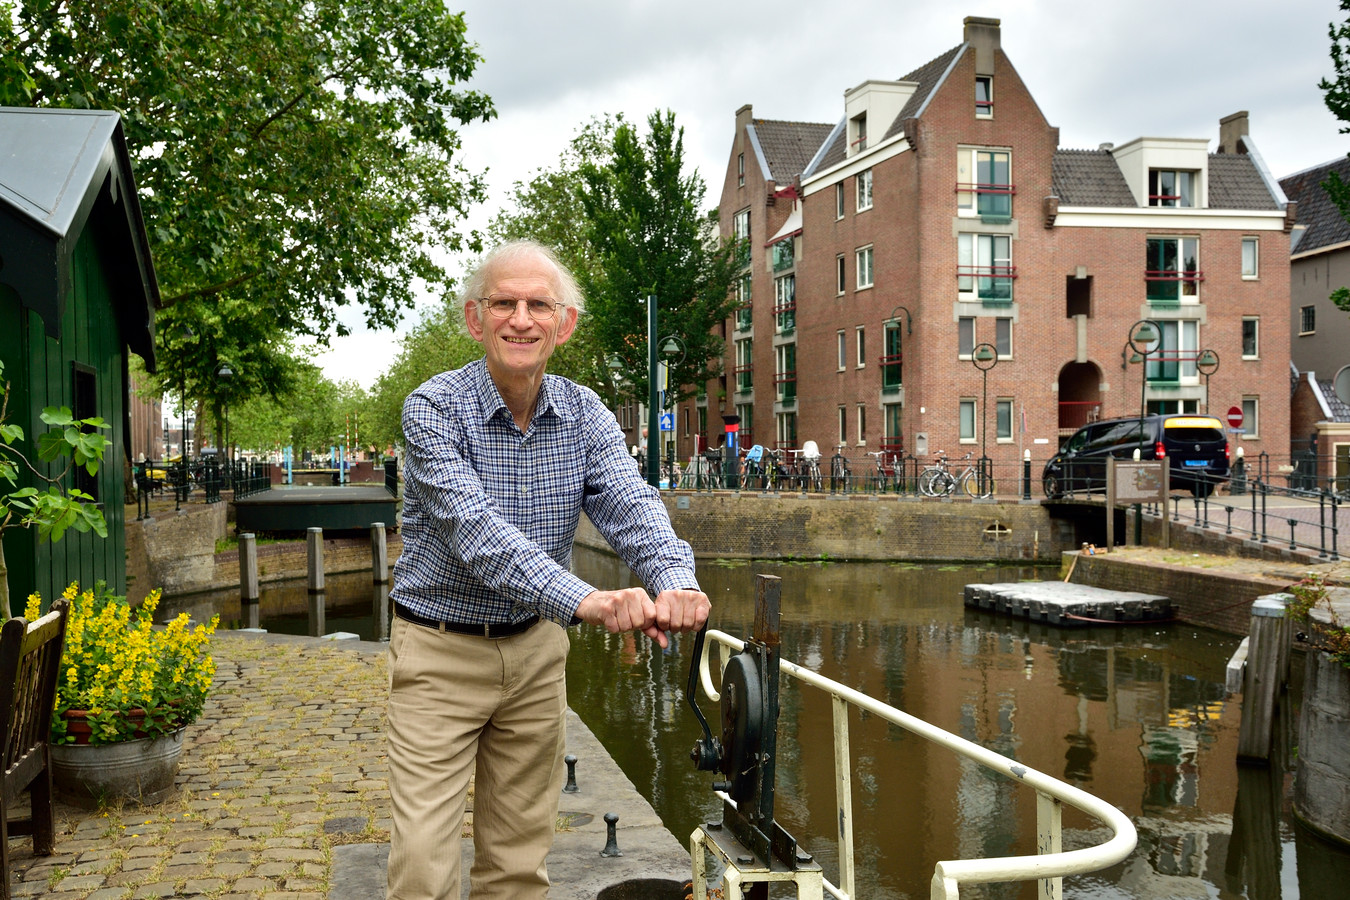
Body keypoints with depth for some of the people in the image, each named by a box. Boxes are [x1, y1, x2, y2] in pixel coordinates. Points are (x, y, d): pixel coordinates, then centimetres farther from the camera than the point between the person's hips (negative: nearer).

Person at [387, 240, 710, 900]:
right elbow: (474, 525, -31)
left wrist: (675, 580, -41)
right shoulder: (433, 409, -16)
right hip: (440, 653, -4)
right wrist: (582, 599, -46)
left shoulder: (584, 414, -2)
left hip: (535, 650, 4)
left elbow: (630, 504, -18)